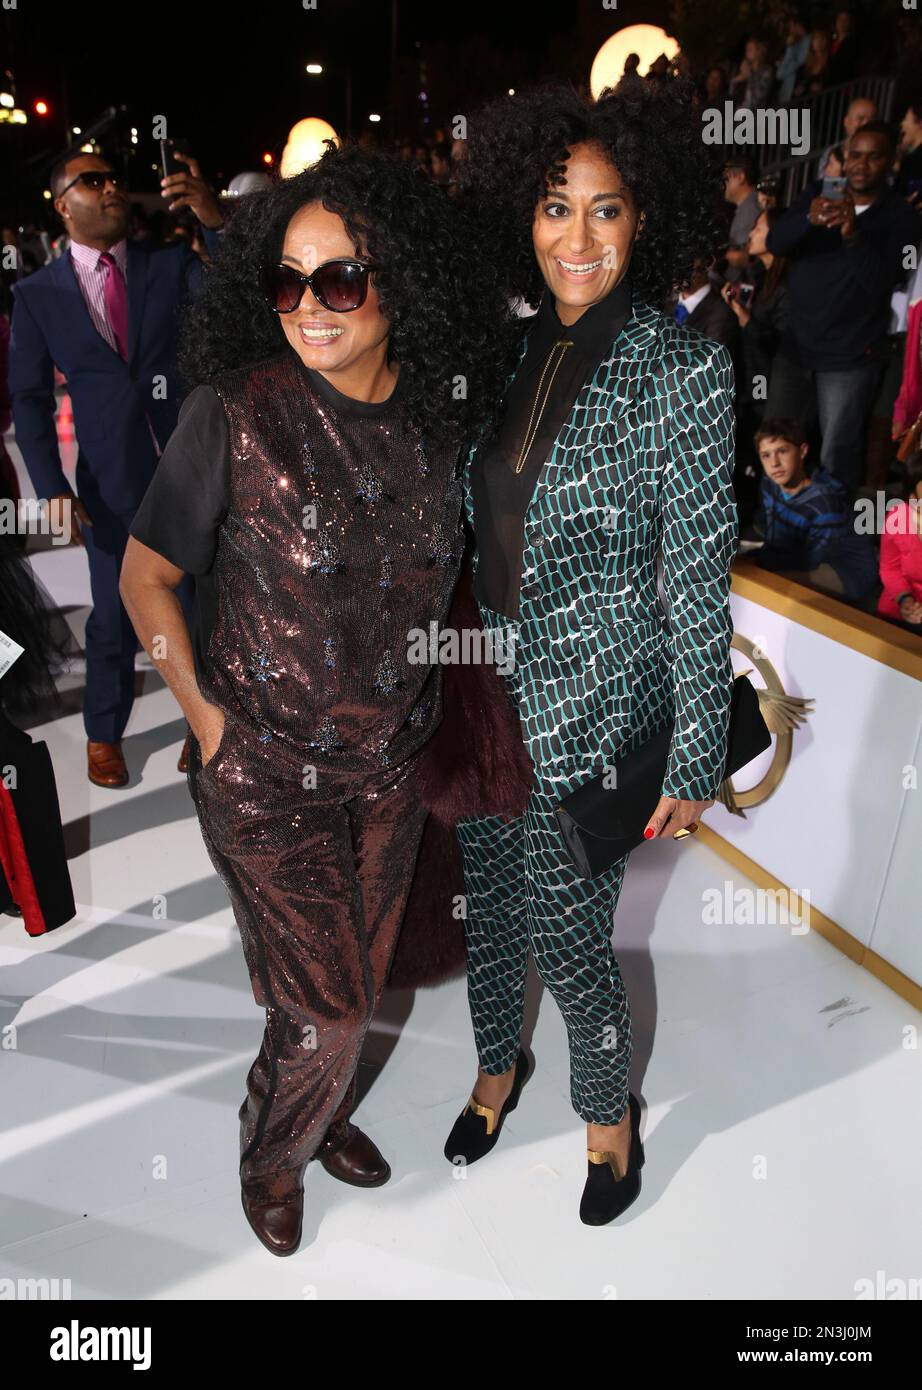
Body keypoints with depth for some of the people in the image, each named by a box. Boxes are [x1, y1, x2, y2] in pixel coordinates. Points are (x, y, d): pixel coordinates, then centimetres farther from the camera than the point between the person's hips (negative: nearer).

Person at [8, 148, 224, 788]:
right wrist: (53, 488, -6)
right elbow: (30, 399, 3)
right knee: (115, 617, 11)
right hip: (113, 485, 0)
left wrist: (217, 223, -28)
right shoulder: (38, 294, 2)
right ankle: (104, 733, 35)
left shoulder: (171, 261, 2)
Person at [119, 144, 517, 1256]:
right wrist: (205, 717, -9)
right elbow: (145, 575, -8)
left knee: (357, 979, 22)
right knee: (326, 1006, 6)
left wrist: (417, 703, 8)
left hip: (391, 762, 5)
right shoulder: (235, 410, -18)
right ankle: (271, 1155, 40)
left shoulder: (438, 415, -4)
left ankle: (321, 1110, 54)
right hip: (264, 770, -4)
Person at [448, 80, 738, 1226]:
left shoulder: (683, 370, -12)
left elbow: (701, 578, -12)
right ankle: (499, 1067, 50)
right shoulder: (512, 351, 4)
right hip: (484, 694, 6)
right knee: (488, 906, 20)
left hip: (593, 705, -5)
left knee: (569, 937, 8)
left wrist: (697, 759, -11)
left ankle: (610, 1111, 40)